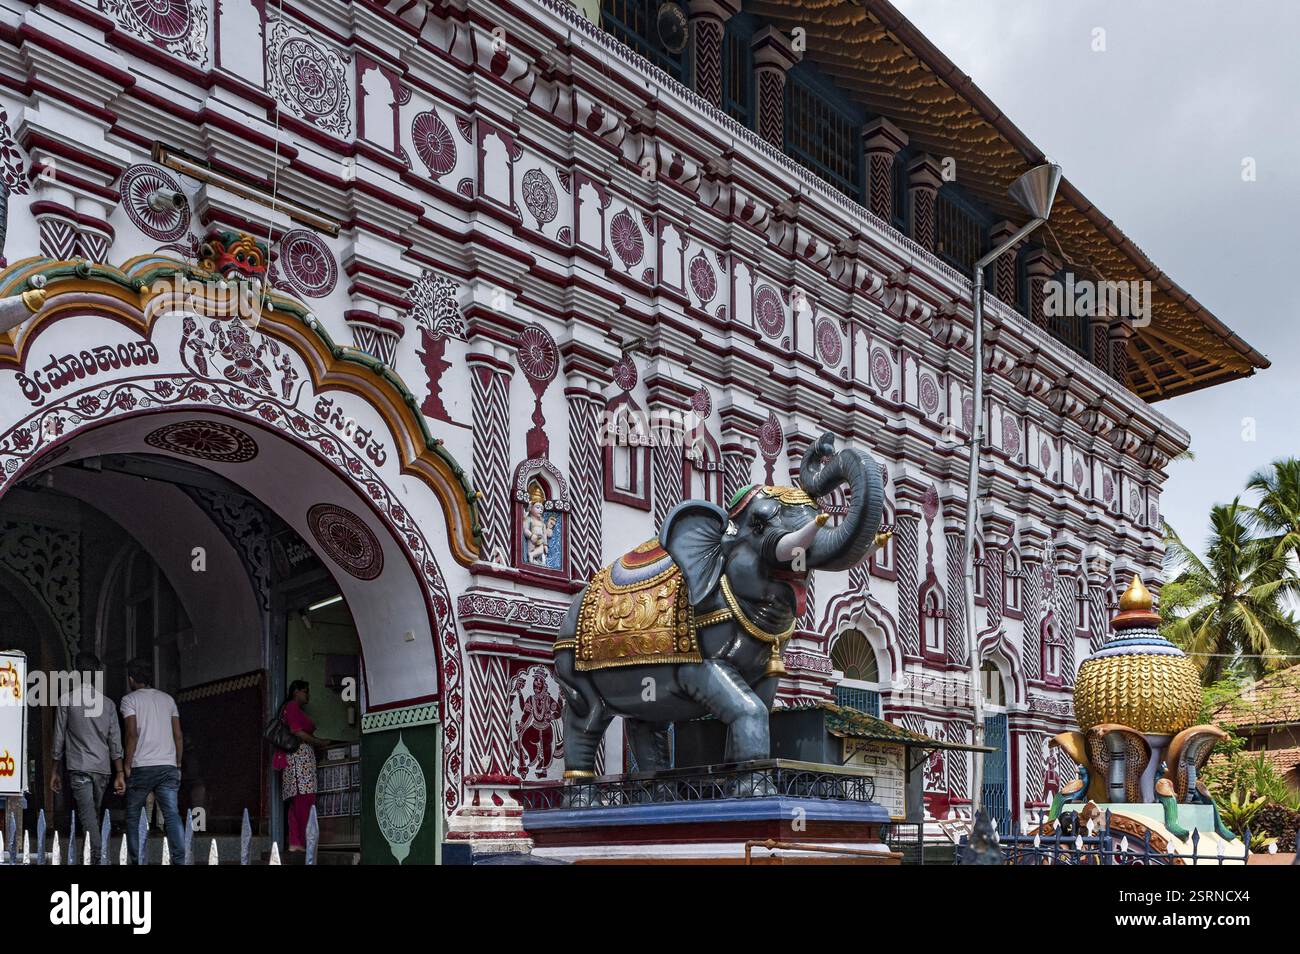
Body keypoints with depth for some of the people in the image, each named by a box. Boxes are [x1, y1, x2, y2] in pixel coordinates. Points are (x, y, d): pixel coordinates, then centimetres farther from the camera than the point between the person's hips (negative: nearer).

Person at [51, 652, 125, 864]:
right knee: (93, 816, 14)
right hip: (103, 768, 4)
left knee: (88, 818, -10)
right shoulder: (108, 703, 9)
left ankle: (96, 861, -23)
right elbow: (115, 742, 5)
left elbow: (59, 737, 2)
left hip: (79, 768, -4)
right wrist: (119, 774, 6)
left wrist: (55, 770, 10)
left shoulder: (67, 699, 1)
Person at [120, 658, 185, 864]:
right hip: (168, 765, 3)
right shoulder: (167, 699, 16)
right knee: (172, 814, -7)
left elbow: (132, 733, -9)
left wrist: (127, 764, -4)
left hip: (142, 766, -3)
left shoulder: (130, 699, 3)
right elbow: (178, 735, 11)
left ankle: (135, 861, 12)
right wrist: (178, 765, 15)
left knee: (133, 816, 12)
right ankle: (180, 860, -21)